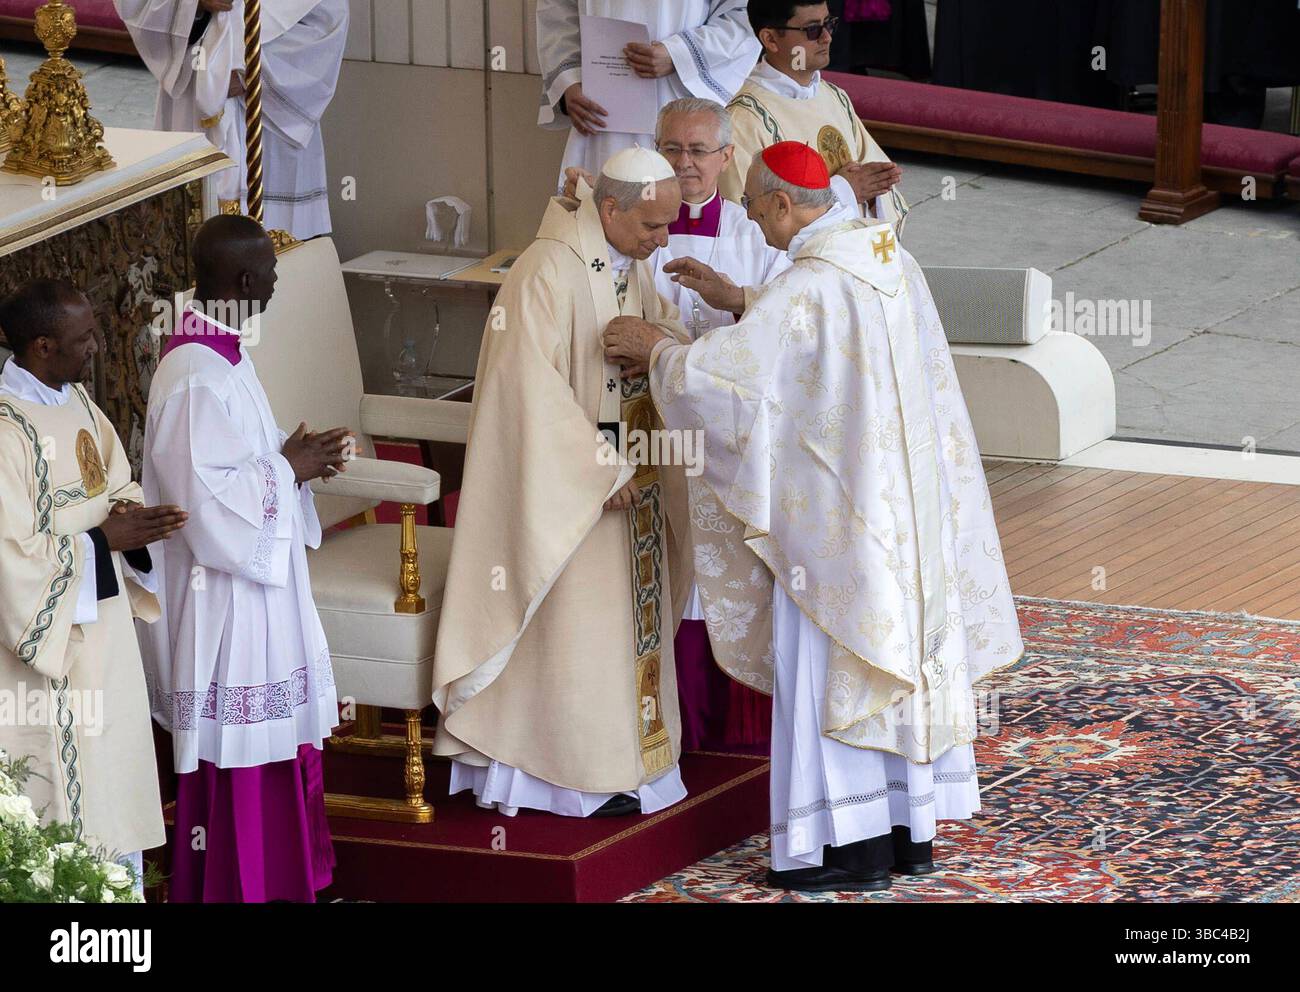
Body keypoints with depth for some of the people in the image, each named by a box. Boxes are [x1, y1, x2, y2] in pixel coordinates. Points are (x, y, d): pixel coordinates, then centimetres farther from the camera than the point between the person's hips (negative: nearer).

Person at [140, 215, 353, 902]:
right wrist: (289, 469, -14)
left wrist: (295, 459, 2)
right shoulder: (196, 377, -23)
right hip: (224, 595, -10)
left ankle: (273, 875, 26)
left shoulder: (222, 352, 8)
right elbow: (209, 499, -25)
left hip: (253, 578, 10)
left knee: (271, 736, 16)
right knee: (236, 753, 0)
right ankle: (234, 886, 10)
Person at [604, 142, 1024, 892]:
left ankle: (853, 845, 4)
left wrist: (657, 348, -3)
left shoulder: (809, 288, -22)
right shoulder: (891, 260, 4)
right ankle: (913, 828, 20)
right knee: (901, 654, 14)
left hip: (835, 514, -8)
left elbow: (713, 377, -22)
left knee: (830, 666, 1)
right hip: (905, 504, 8)